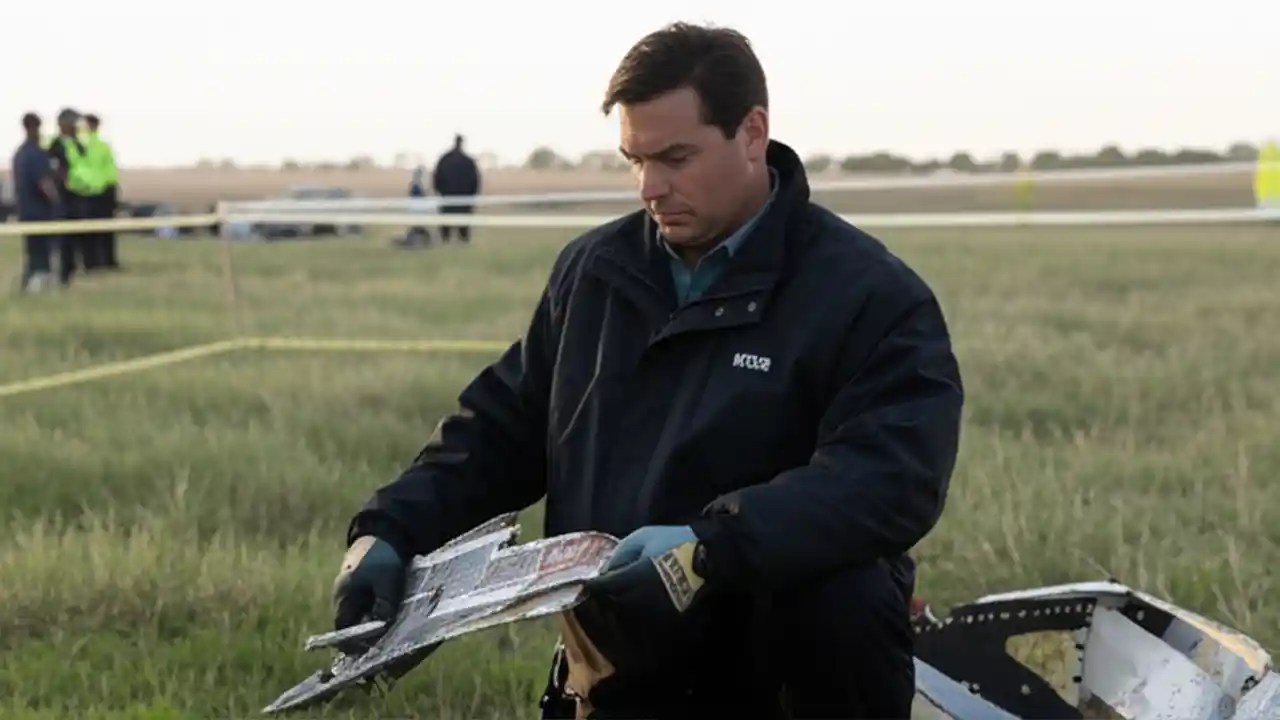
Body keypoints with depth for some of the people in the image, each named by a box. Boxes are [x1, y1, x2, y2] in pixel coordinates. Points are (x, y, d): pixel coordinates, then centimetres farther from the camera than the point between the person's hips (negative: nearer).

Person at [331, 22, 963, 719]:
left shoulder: (869, 294, -10)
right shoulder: (593, 270, 10)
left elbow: (892, 476, -26)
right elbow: (501, 423, 16)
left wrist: (709, 550, -39)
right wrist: (390, 530, -3)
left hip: (792, 659, -5)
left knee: (847, 605, -37)